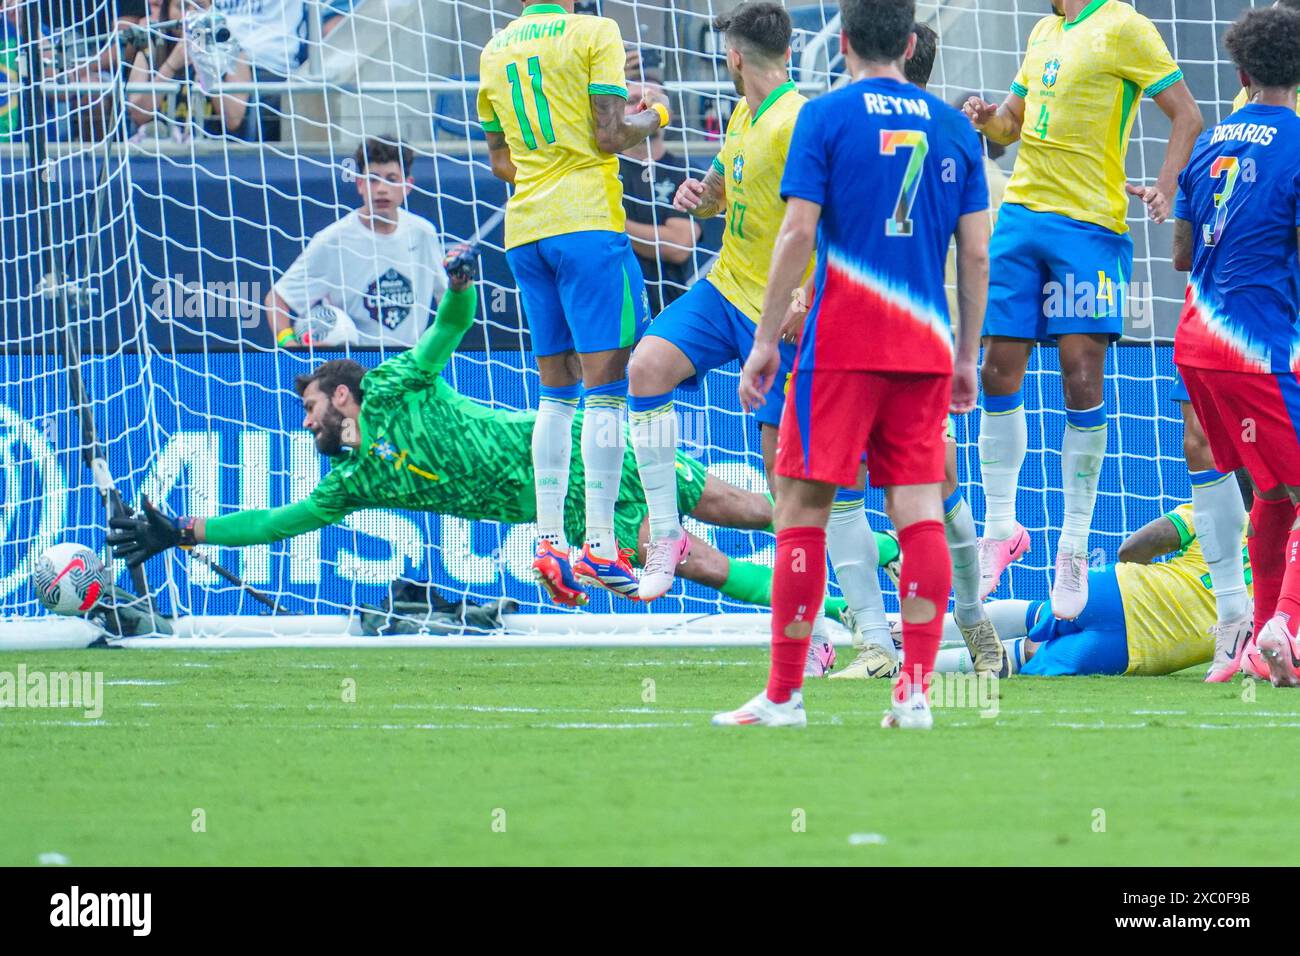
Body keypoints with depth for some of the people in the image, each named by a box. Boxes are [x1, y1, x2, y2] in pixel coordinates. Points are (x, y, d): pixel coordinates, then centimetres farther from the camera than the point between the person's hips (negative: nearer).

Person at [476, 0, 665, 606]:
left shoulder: (494, 51, 15)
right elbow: (611, 134, -11)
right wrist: (648, 122, 8)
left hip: (524, 230, 6)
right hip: (588, 222, -6)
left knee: (557, 393, 11)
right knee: (608, 387, -4)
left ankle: (549, 540, 4)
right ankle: (599, 546, -9)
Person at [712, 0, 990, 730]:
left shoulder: (827, 117, -2)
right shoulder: (954, 128, 10)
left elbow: (798, 234, -8)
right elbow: (976, 253, 9)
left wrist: (766, 340, -3)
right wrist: (967, 357, 16)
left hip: (841, 347, -4)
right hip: (924, 348, 4)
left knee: (802, 505, 1)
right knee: (919, 511, 3)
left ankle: (784, 696, 1)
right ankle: (916, 691, -3)